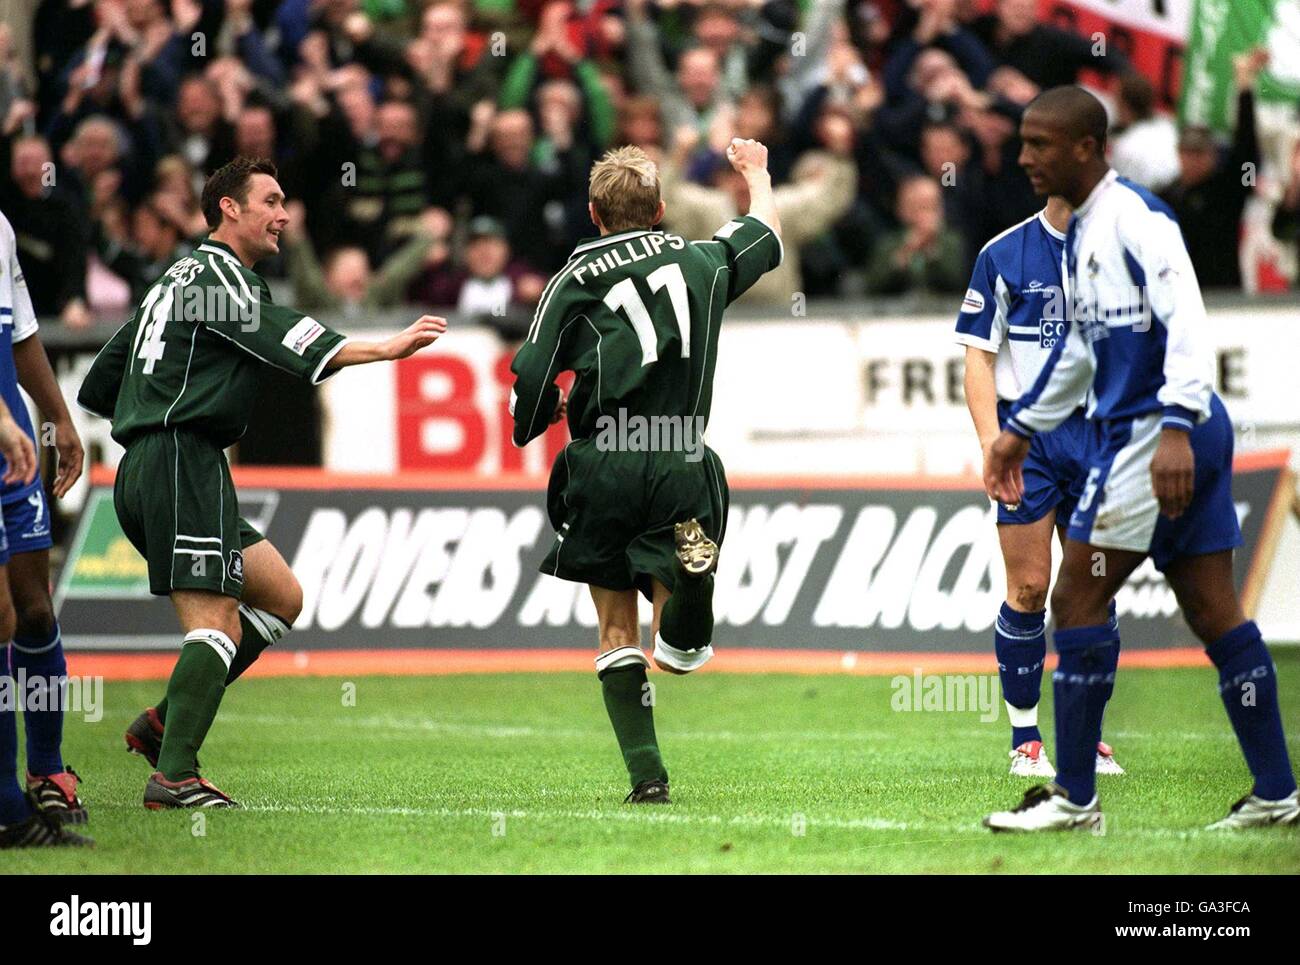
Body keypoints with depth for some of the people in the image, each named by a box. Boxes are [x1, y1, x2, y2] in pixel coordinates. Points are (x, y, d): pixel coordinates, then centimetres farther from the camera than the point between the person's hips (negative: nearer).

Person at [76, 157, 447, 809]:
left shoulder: (175, 282, 24)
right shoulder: (216, 273, -6)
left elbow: (97, 387, 26)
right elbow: (283, 337, -22)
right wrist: (386, 349, -28)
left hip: (144, 471, 10)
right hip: (183, 466, -10)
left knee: (281, 597, 11)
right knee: (214, 621, -15)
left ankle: (164, 723, 6)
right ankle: (174, 777, -22)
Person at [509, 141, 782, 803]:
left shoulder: (577, 277, 3)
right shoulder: (703, 262, 11)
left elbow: (532, 377, -5)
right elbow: (766, 233, 33)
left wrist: (532, 421, 17)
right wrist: (756, 174, 53)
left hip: (602, 470, -1)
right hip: (681, 468, 1)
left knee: (617, 635, 12)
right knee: (680, 656, 0)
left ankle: (646, 775, 1)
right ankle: (690, 570, -33)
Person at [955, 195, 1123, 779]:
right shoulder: (1004, 256, 0)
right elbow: (979, 358, -1)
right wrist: (993, 446, -12)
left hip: (1099, 433, 3)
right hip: (1027, 435, -3)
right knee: (1029, 588, -4)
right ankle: (1025, 739, 5)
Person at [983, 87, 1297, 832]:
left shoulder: (1135, 216, -13)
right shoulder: (1082, 231, 17)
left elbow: (1187, 322, -23)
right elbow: (1081, 347, 29)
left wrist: (1176, 427, -32)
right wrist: (1023, 427, 34)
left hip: (1152, 435, -9)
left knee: (1079, 599, -5)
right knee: (1213, 610, 8)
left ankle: (1074, 797, 0)